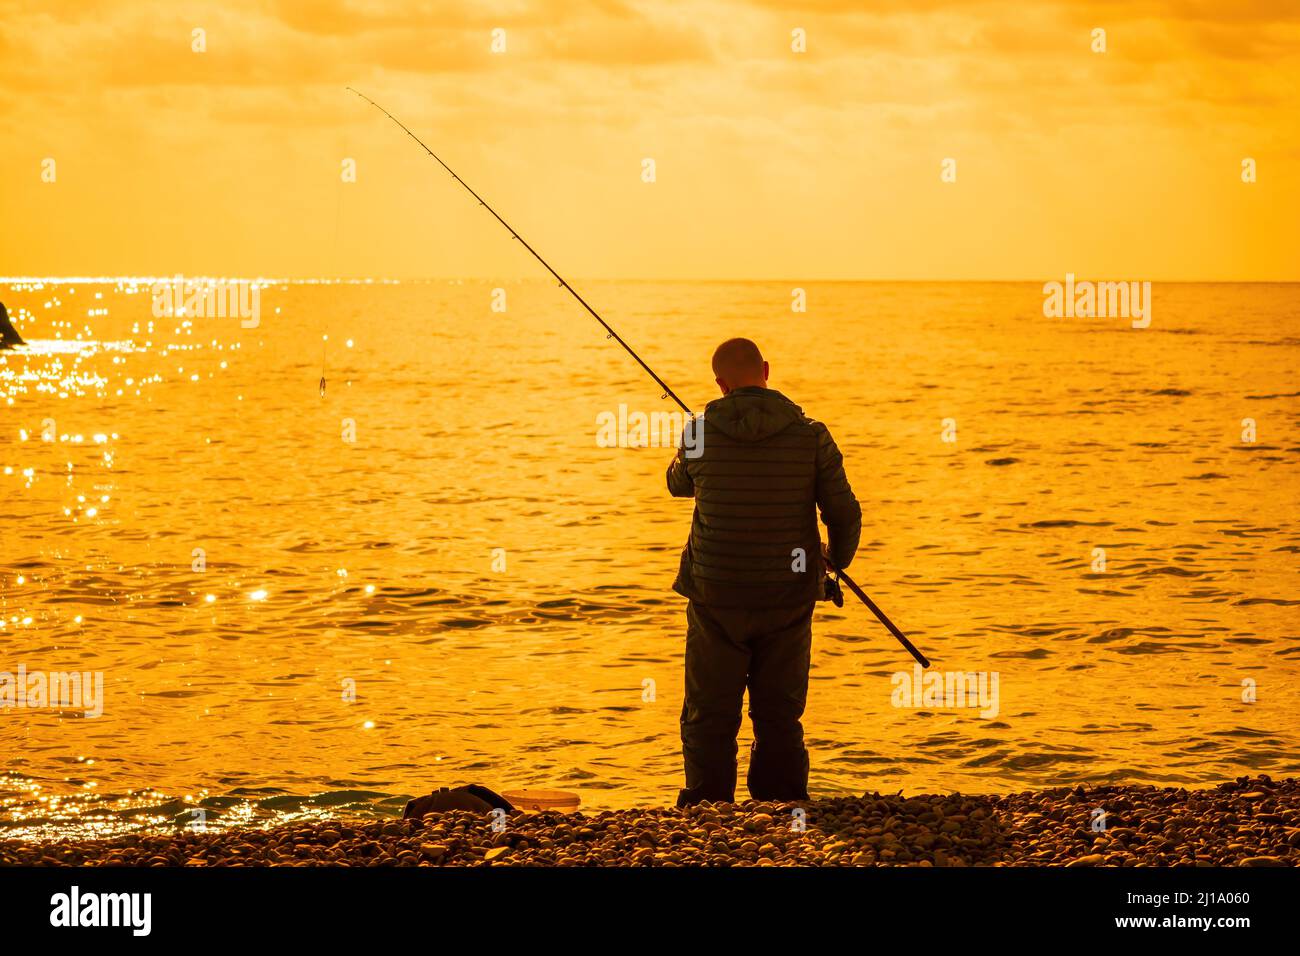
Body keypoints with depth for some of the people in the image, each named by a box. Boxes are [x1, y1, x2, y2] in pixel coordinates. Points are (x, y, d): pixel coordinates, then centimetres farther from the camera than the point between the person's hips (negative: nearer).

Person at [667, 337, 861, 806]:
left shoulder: (700, 433, -6)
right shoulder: (810, 435, -6)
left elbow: (678, 484, 16)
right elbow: (845, 513, -3)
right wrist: (837, 560, 17)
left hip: (717, 596, -1)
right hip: (788, 598, 1)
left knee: (709, 719, 7)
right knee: (780, 719, 11)